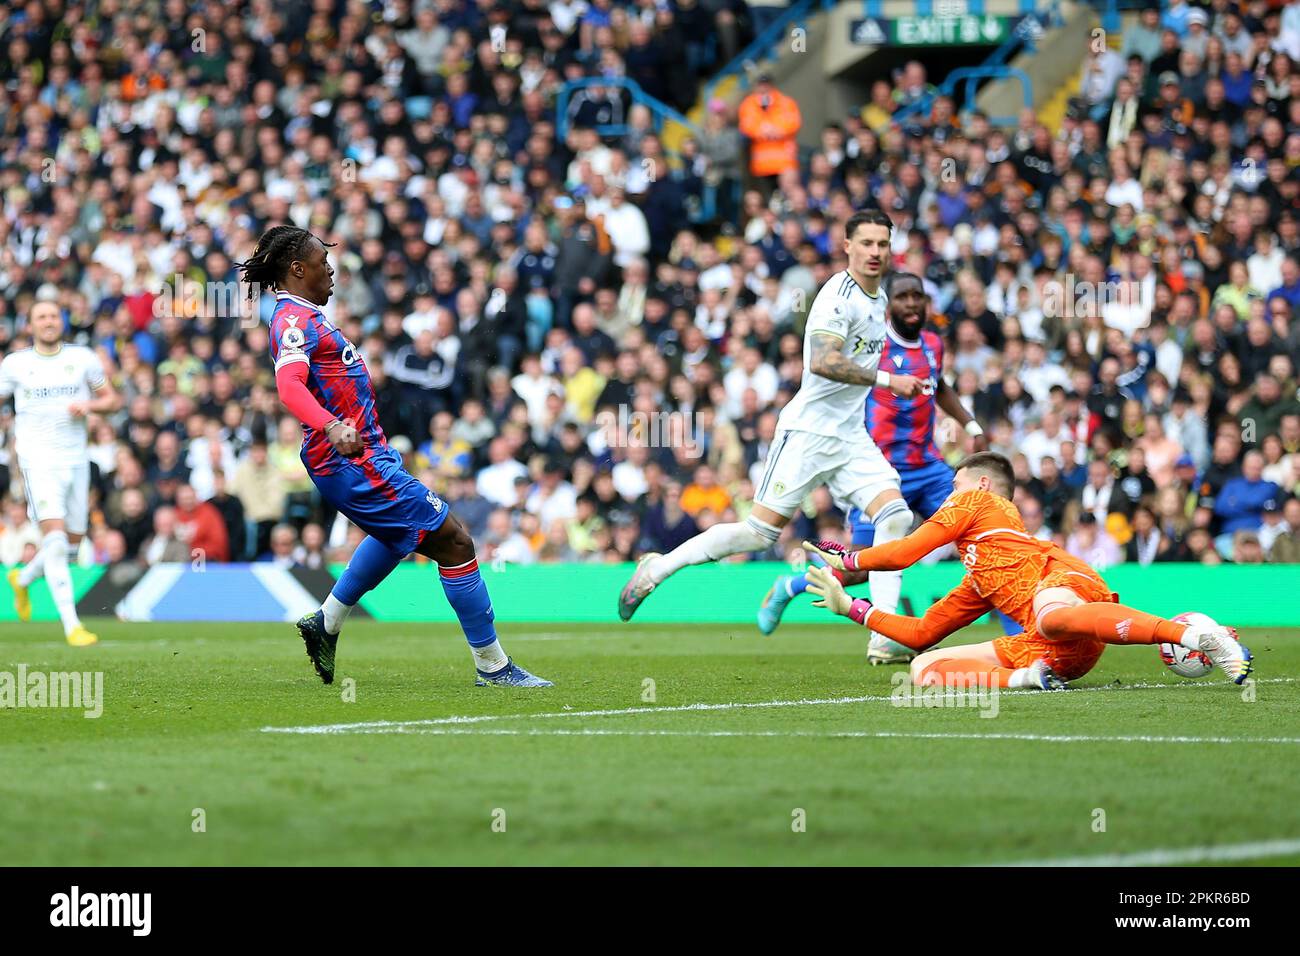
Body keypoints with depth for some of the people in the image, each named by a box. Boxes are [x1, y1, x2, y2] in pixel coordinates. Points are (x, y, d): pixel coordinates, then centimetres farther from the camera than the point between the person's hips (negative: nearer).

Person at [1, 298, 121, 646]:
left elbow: (113, 400, 12)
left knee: (71, 545, 9)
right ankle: (71, 625, -18)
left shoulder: (82, 358, 6)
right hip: (38, 461, -4)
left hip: (75, 459, 4)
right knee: (55, 540, -17)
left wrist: (89, 405, -9)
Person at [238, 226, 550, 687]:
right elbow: (289, 386, -35)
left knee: (401, 533, 37)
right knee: (454, 543, -9)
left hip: (365, 454, 11)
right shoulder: (294, 320, -17)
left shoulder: (302, 316, 15)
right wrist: (333, 428, -52)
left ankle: (327, 622, 37)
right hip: (354, 460, -11)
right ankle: (492, 665, -5)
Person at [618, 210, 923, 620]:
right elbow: (822, 361, -27)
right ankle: (657, 567, 7)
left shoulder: (878, 301, 15)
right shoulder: (839, 295, -13)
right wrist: (886, 379, -24)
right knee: (761, 531, -9)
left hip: (851, 437, 8)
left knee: (895, 515, -11)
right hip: (808, 429, -8)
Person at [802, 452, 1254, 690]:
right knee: (924, 668, -3)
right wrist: (851, 607, 43)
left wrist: (846, 560, 29)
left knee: (1051, 617, -47)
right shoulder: (975, 584, 43)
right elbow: (919, 633, 43)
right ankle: (1027, 677, -27)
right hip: (1038, 647, 8)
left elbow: (906, 552, 15)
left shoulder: (978, 501, 22)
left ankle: (1198, 635, -50)